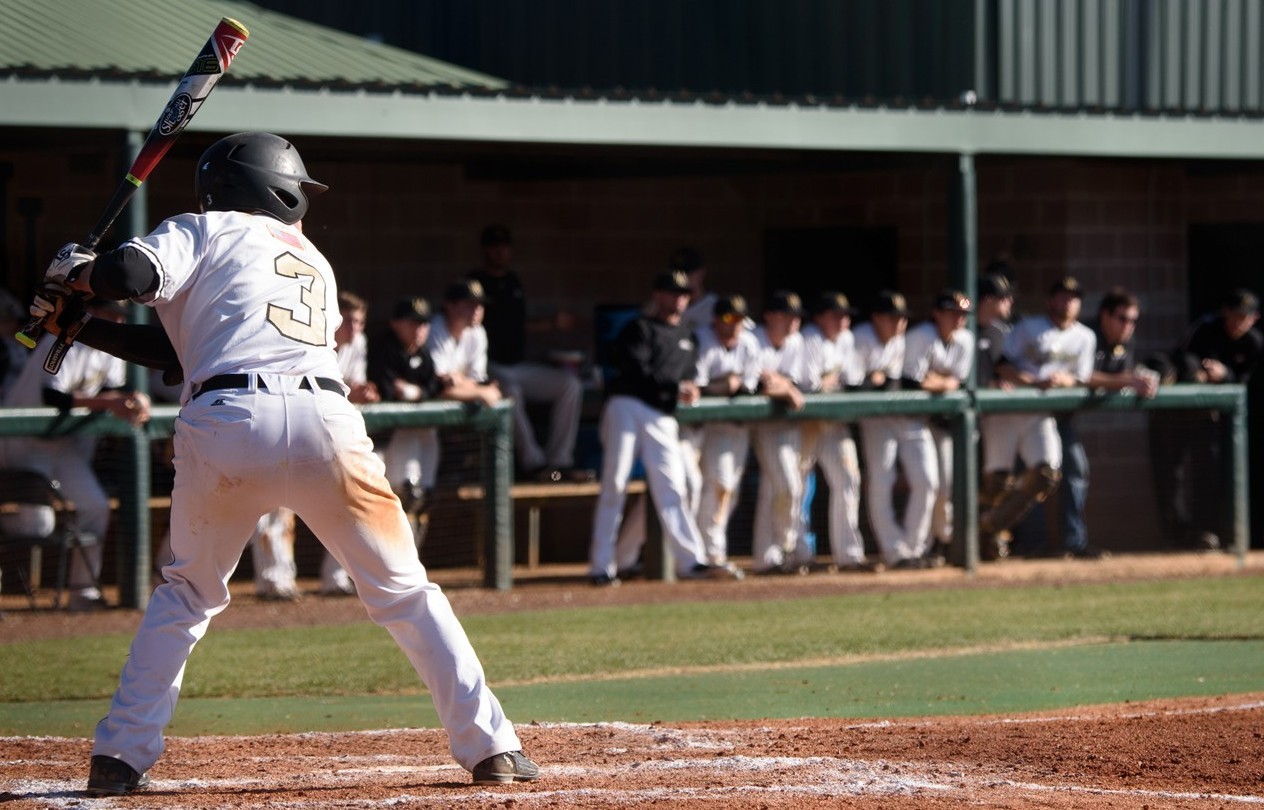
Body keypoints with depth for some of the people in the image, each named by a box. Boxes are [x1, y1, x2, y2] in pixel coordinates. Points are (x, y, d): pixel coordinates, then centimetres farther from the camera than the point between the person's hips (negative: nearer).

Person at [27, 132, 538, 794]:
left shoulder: (206, 232, 19)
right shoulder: (313, 262, 33)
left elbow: (132, 274, -3)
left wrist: (76, 272, 19)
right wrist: (82, 328, 32)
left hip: (225, 422, -2)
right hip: (325, 421, 2)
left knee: (187, 591, 19)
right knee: (404, 592, 13)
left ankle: (122, 754, 12)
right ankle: (490, 746, 7)